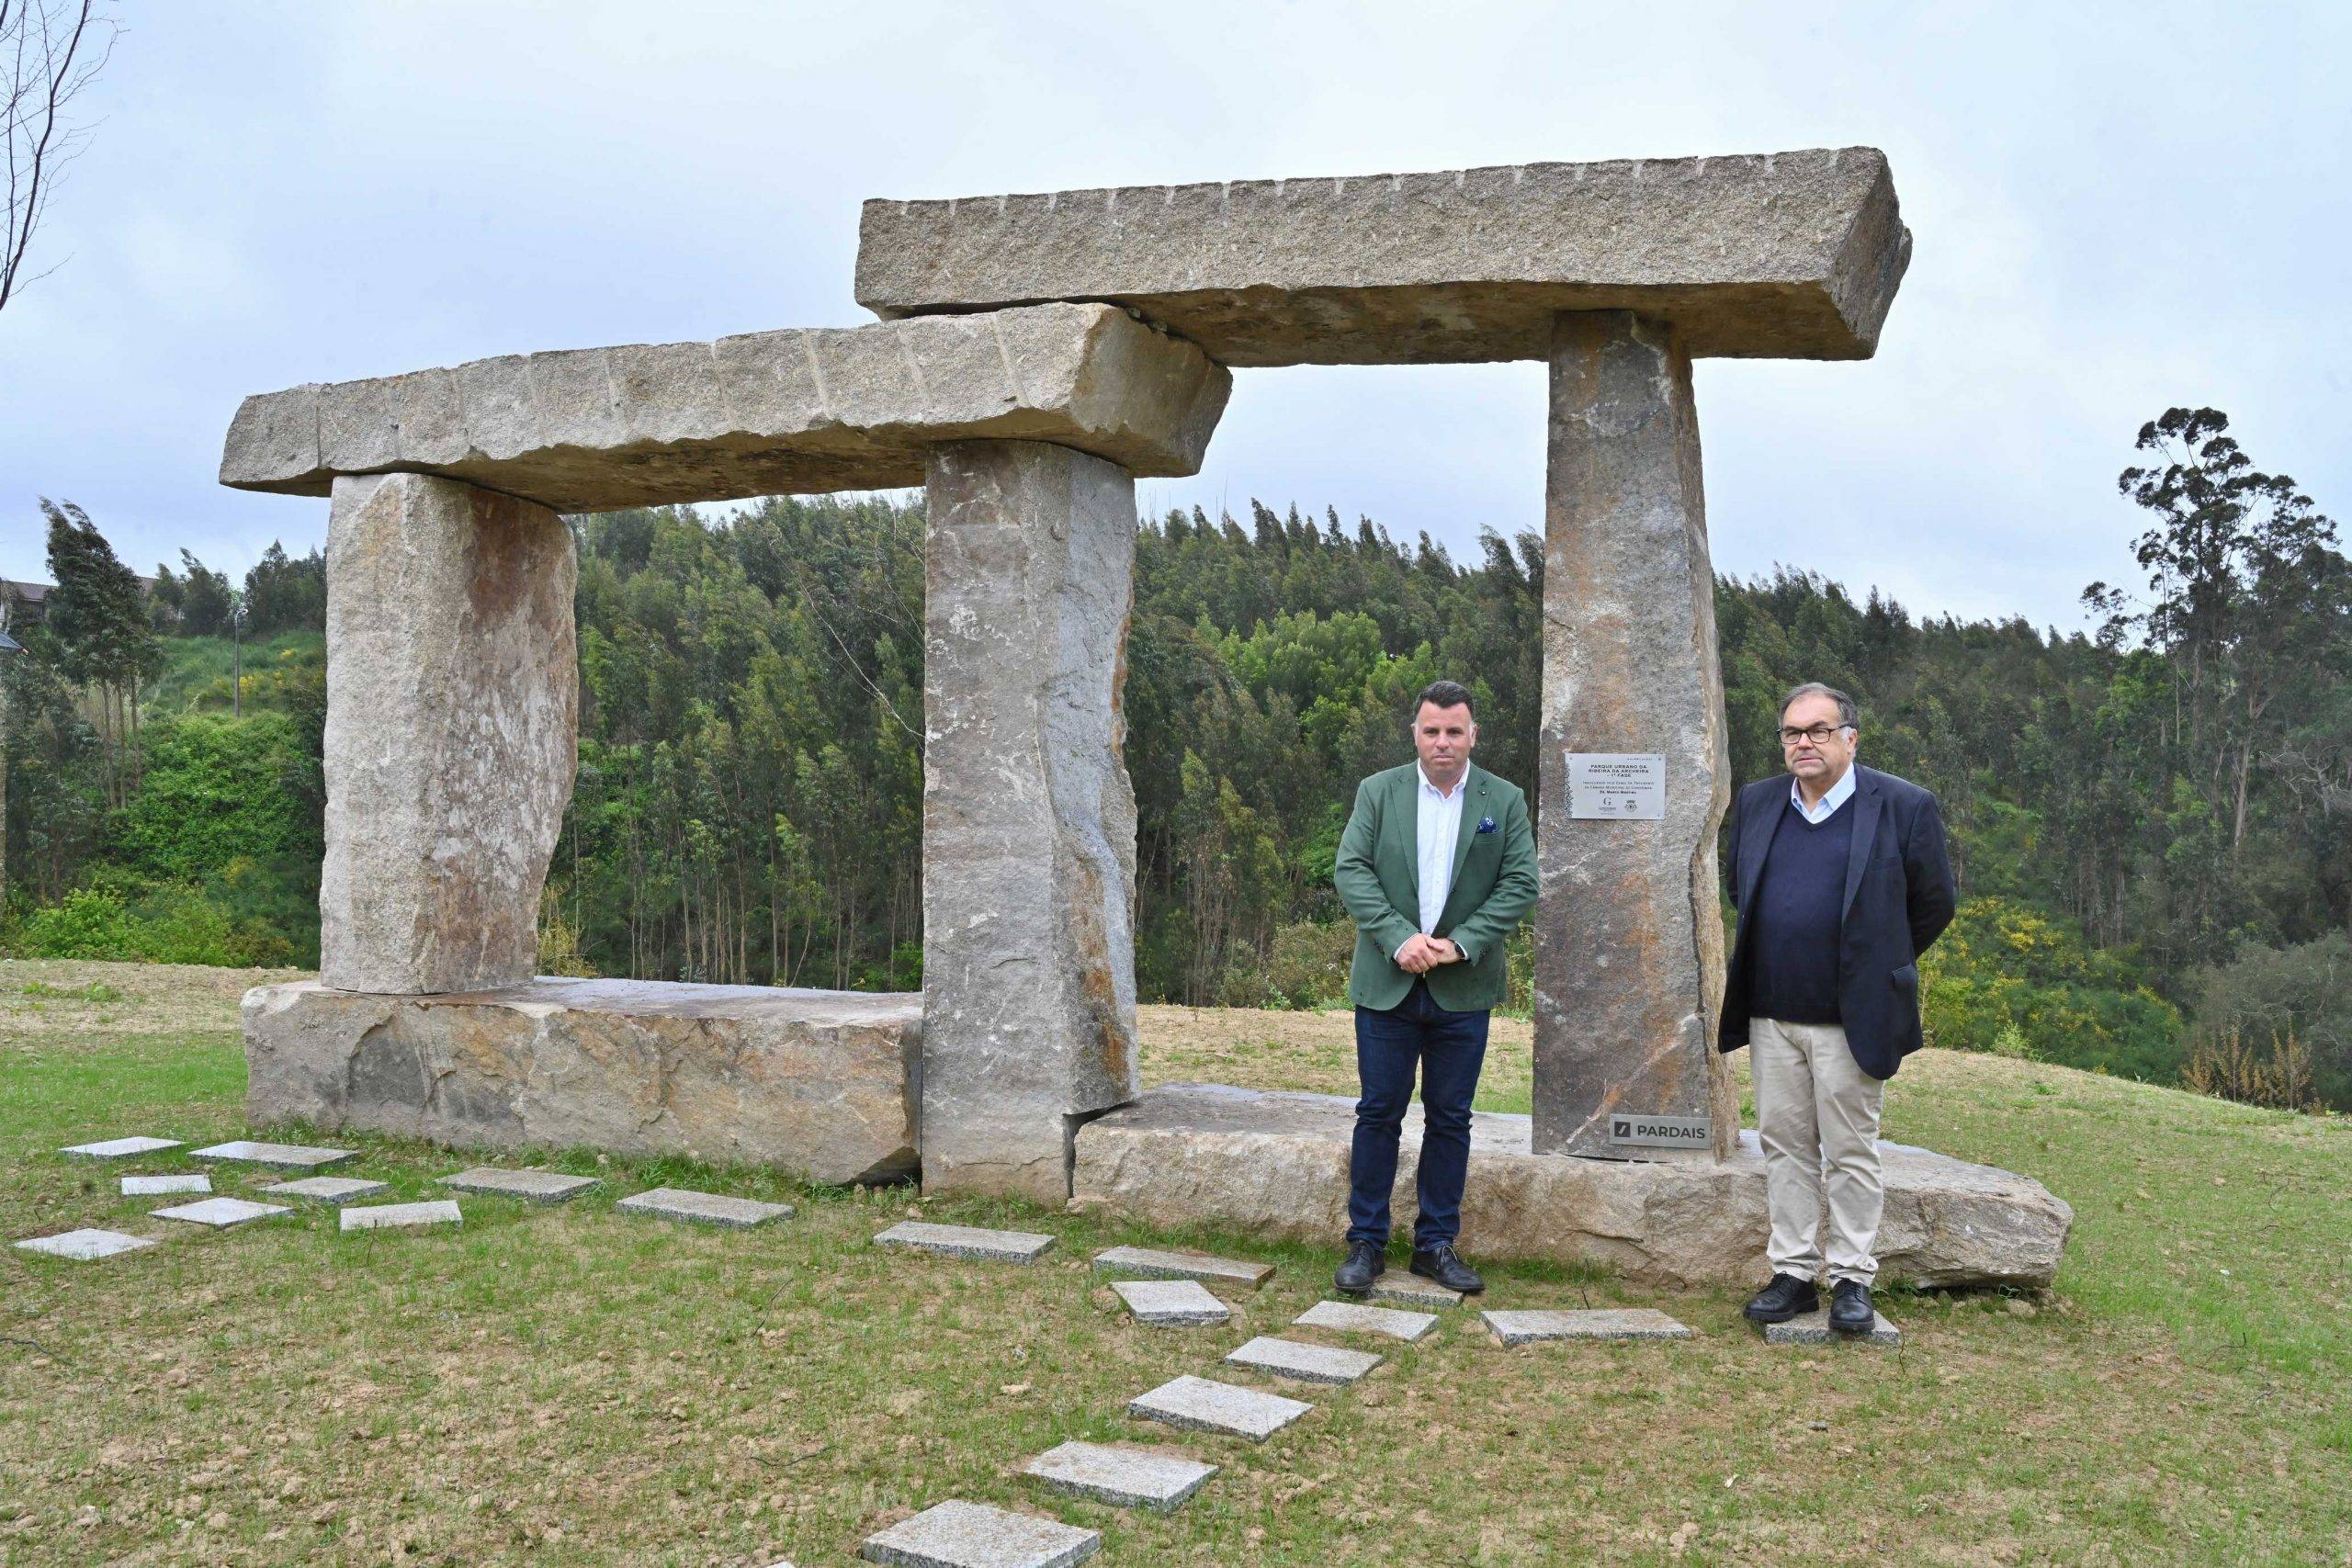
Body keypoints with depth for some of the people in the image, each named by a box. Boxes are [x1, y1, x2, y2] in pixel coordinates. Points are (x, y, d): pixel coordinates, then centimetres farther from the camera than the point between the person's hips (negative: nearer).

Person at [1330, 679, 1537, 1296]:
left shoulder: (1505, 801, 4)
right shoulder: (1378, 792, 3)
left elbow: (1520, 884, -2)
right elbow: (1351, 870, -4)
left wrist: (1460, 943, -14)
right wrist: (1399, 939, -17)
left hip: (1463, 988, 1)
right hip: (1387, 984, 0)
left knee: (1450, 1120, 8)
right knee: (1379, 1114, 4)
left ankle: (1437, 1244, 19)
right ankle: (1366, 1242, 14)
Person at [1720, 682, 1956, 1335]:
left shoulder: (1903, 807, -5)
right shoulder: (1756, 803, 9)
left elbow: (1934, 904, 3)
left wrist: (1876, 969, 9)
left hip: (1851, 1018, -4)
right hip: (1771, 1015, 4)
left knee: (1851, 1153, 3)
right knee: (1784, 1147, 9)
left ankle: (1852, 1280, 14)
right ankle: (1793, 1273, 17)